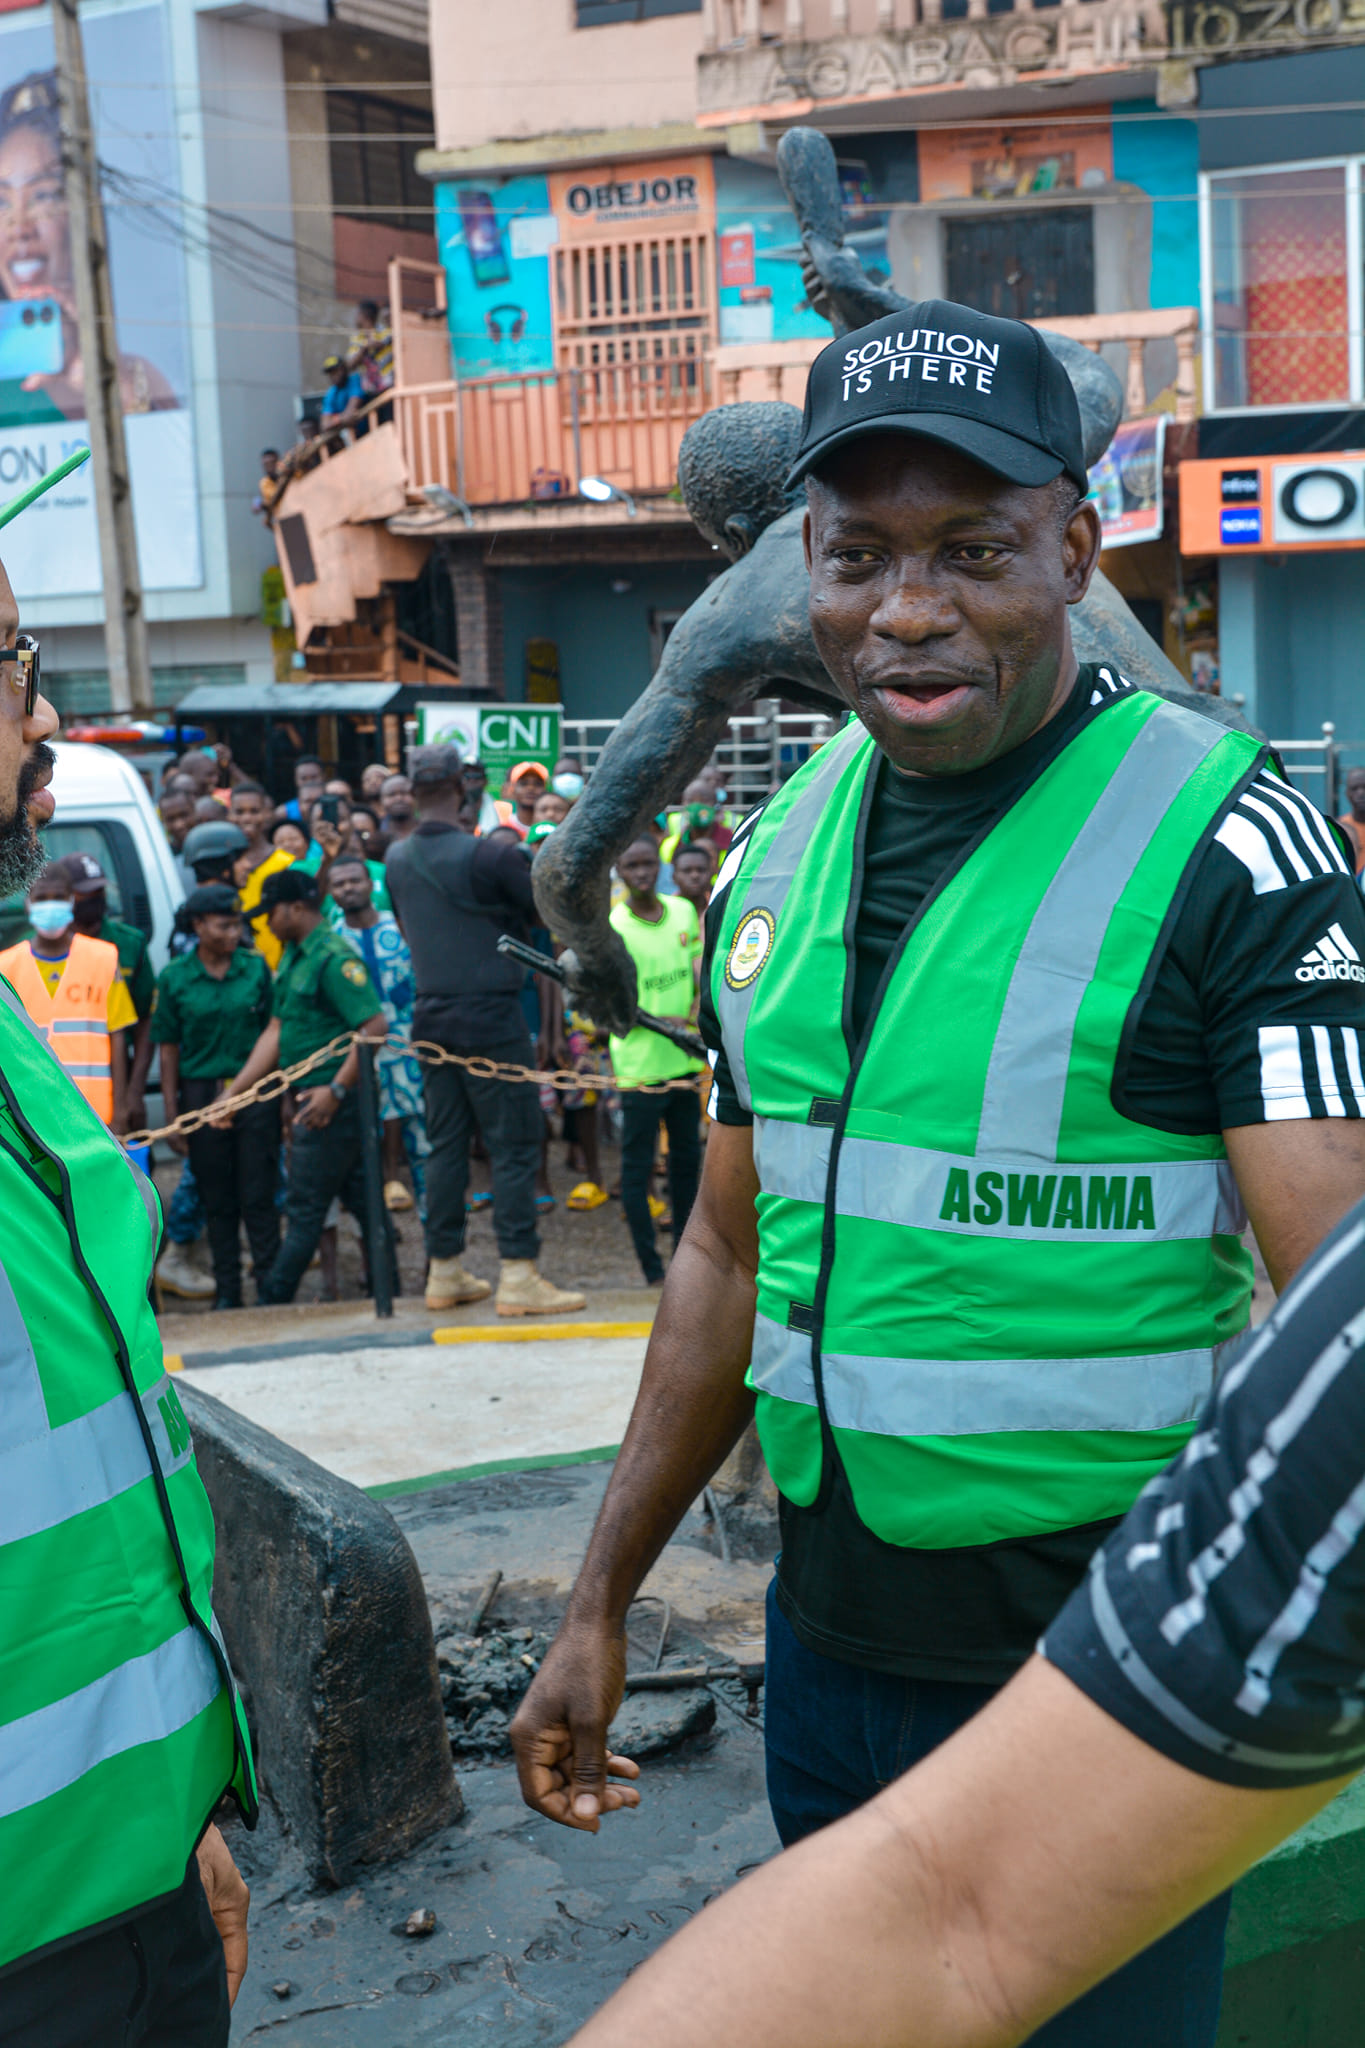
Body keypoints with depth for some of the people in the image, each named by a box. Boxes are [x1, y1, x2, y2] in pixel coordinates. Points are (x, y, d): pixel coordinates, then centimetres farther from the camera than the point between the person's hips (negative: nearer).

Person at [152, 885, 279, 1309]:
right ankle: (227, 1289, 19)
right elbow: (169, 1049, 2)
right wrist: (172, 1115, 0)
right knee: (217, 1201, 9)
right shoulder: (174, 978, 0)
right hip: (202, 1095, 0)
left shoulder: (256, 968, 2)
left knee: (258, 1197, 1)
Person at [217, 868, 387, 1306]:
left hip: (332, 1099, -10)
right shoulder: (292, 957, 14)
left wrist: (336, 1090, -23)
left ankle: (270, 1303, 6)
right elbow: (276, 1032, 16)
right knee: (360, 1199, 14)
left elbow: (375, 1025, -22)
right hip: (313, 1096, 10)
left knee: (305, 1208, -1)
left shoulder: (333, 957, -16)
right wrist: (233, 1092, 11)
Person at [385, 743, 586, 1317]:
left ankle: (445, 1272, 16)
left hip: (430, 1015, 6)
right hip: (490, 1015, -6)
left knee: (446, 1142, 11)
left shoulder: (397, 859, 5)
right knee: (514, 1144, -2)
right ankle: (518, 1275, -4)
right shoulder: (488, 855, -15)